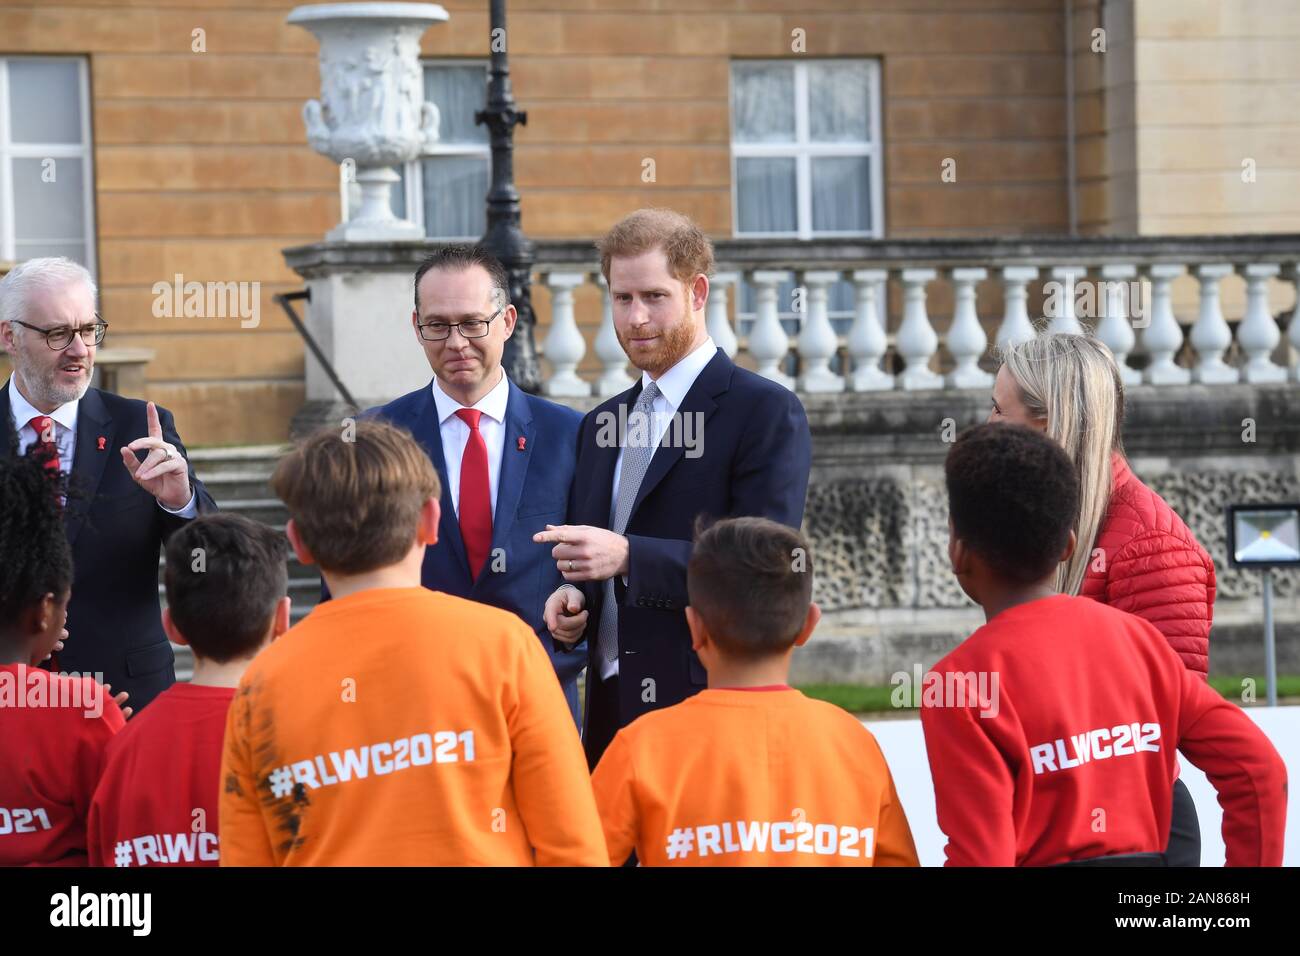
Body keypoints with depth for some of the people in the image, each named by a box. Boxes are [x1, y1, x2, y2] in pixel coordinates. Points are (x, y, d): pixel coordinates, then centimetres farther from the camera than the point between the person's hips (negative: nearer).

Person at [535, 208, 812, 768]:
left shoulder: (766, 412, -4)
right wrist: (571, 597, 3)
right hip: (611, 711, 6)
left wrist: (627, 557, -23)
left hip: (708, 709, -6)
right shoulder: (601, 425, 20)